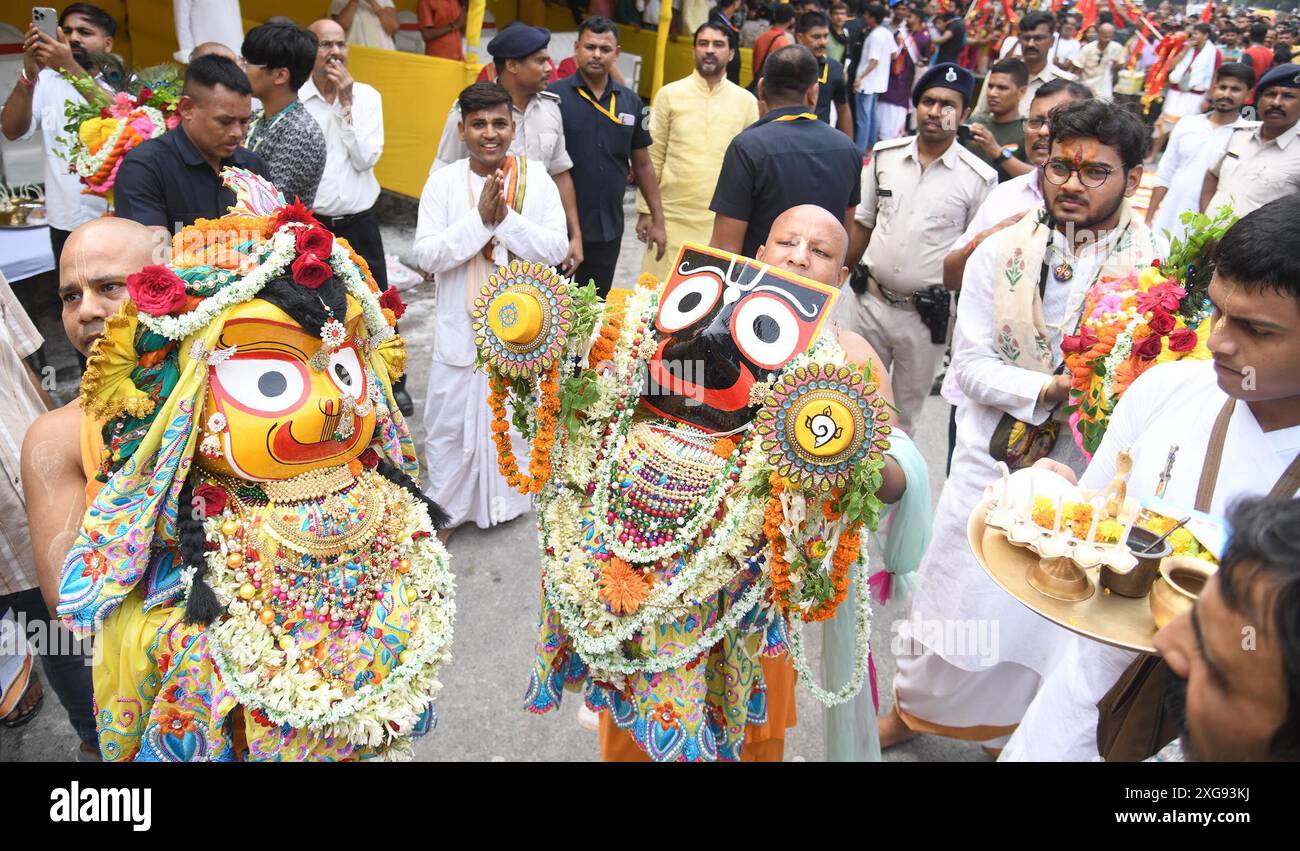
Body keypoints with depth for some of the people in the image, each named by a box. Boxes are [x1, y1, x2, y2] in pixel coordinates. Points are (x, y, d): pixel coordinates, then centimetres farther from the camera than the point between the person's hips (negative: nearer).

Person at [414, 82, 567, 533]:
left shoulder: (536, 178, -4)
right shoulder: (443, 181, -5)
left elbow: (556, 249, -10)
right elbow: (425, 255, -12)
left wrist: (507, 218, -21)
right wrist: (479, 219, -21)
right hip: (461, 329, 0)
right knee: (450, 420, 8)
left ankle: (506, 499, 38)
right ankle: (446, 506, 28)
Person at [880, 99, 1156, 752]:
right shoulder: (1000, 253, -3)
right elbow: (969, 364, -7)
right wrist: (1046, 390, -22)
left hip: (1083, 477, -1)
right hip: (990, 461, 1)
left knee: (1046, 615, 14)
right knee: (953, 597, 14)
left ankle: (1010, 733, 41)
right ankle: (914, 705, 40)